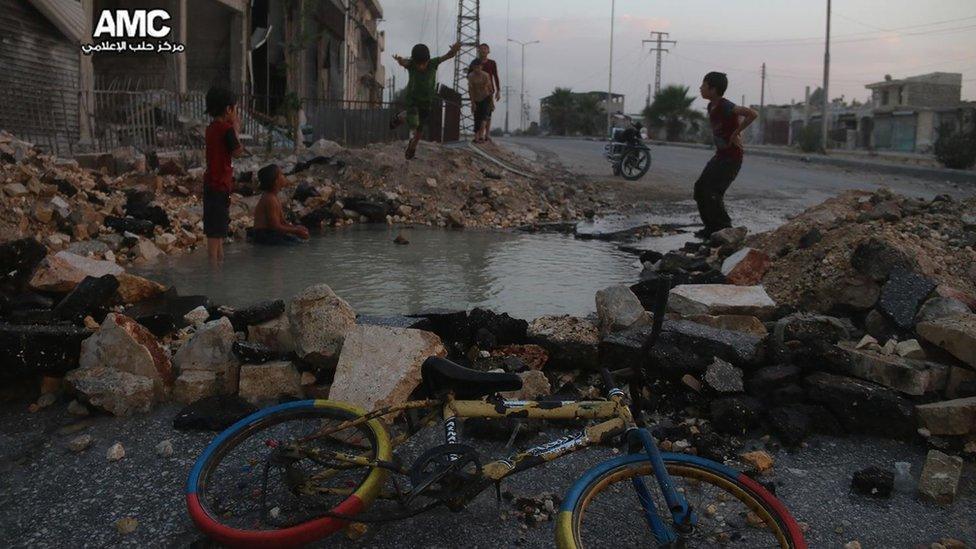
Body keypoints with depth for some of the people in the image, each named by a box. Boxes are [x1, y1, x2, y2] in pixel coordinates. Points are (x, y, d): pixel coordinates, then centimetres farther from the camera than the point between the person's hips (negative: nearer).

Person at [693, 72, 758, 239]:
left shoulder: (725, 107, -21)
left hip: (731, 157, -9)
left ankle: (725, 229, -1)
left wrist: (736, 133, -23)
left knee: (711, 192, -13)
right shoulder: (711, 107, 8)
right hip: (720, 155, 9)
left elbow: (752, 114, -32)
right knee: (700, 188, 8)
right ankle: (712, 227, 16)